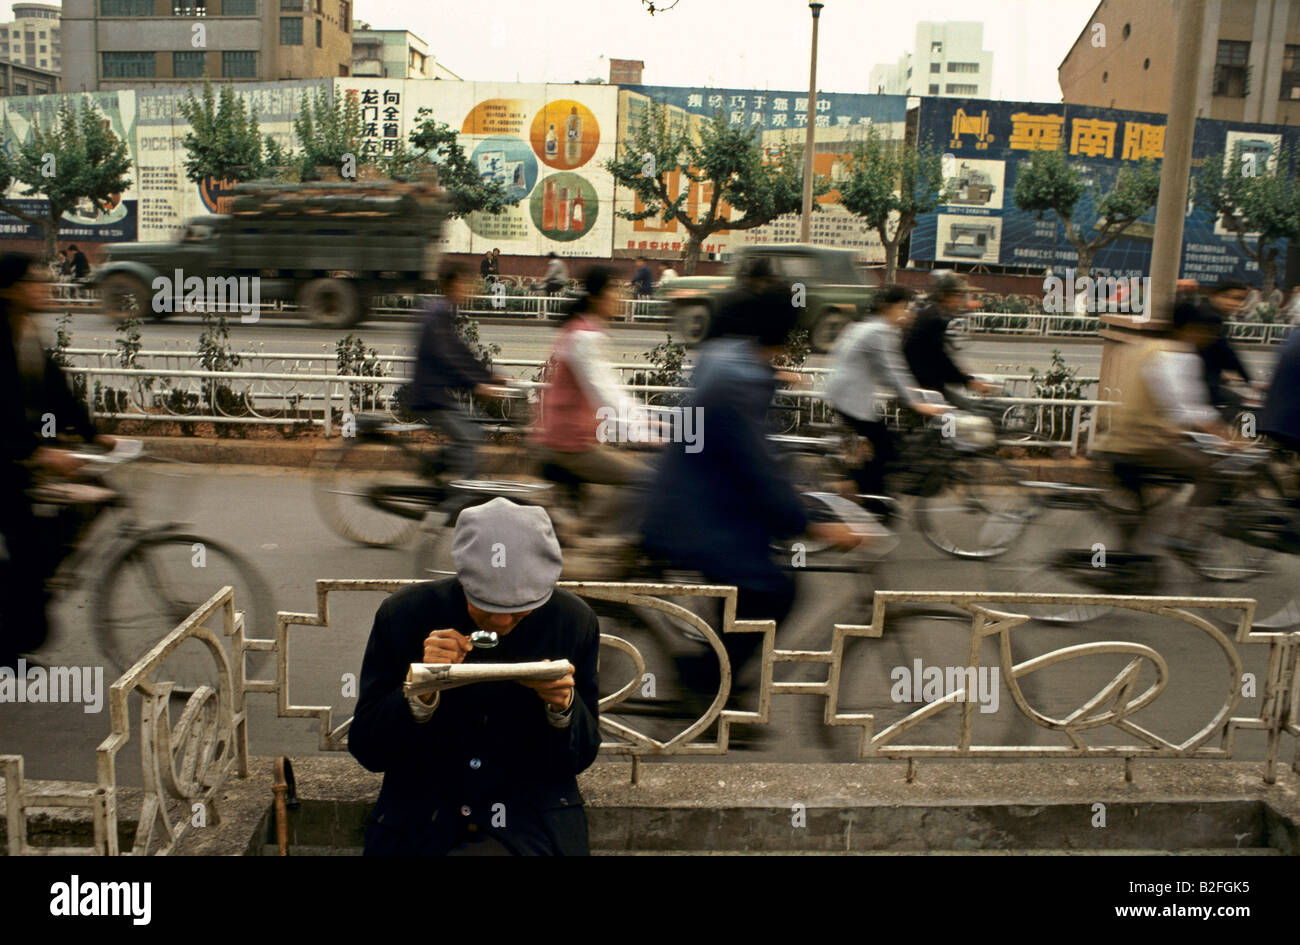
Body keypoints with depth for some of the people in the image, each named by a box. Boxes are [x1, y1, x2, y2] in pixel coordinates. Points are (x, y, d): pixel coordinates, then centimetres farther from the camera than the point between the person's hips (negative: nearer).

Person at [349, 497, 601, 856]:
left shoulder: (574, 620, -5)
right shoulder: (405, 614, -8)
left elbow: (581, 758, 2)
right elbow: (366, 751, -5)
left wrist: (564, 705, -19)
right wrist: (421, 692, -22)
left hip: (530, 824, 0)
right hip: (418, 825, 1)